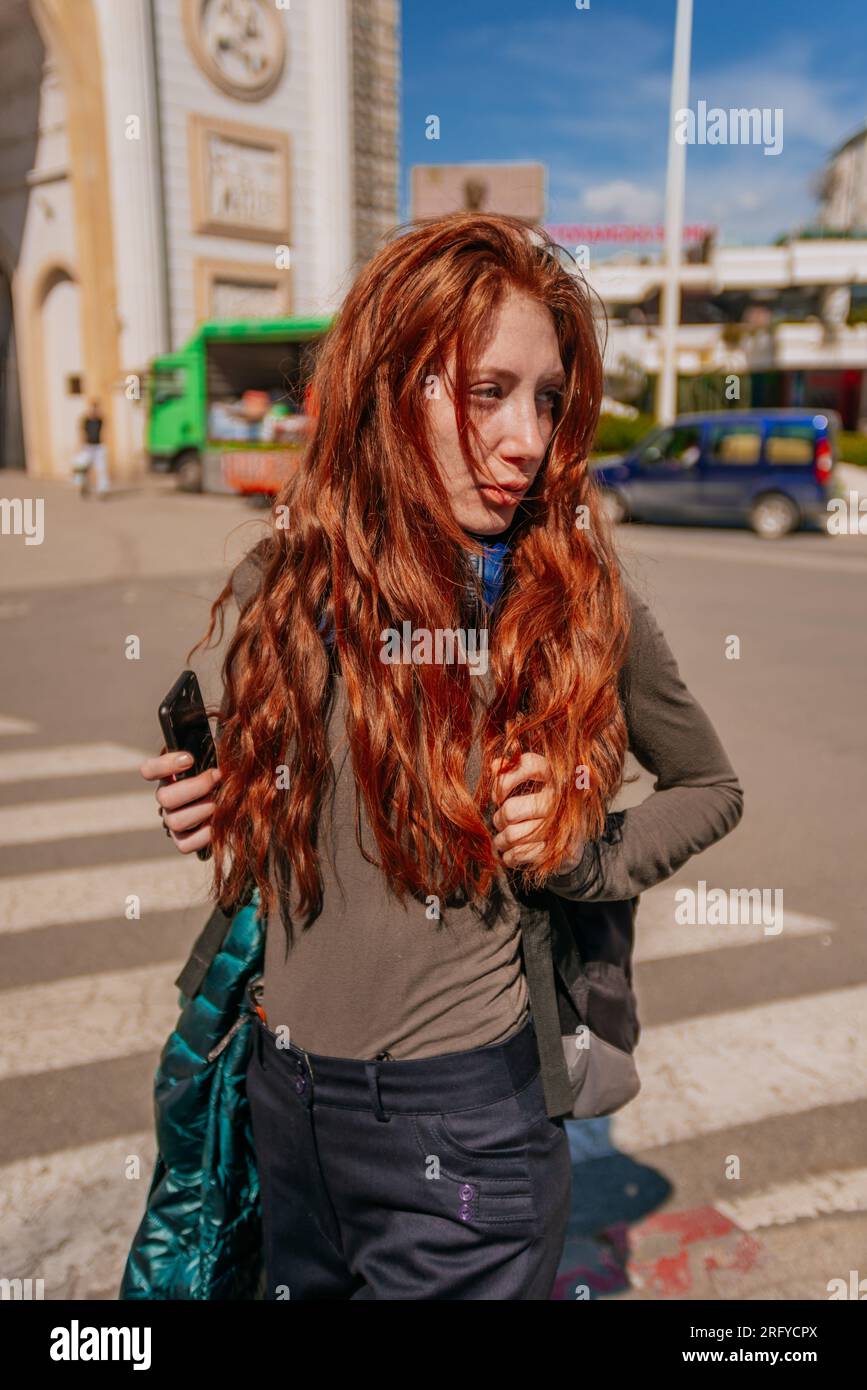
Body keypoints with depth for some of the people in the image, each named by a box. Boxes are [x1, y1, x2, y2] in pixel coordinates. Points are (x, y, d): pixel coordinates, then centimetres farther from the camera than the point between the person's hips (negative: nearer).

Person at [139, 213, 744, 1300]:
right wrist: (206, 807, -9)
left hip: (464, 1111, -3)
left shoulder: (578, 598, -13)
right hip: (285, 1092, 4)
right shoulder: (281, 582, -6)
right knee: (300, 1283, 27)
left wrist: (589, 861, -13)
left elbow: (712, 785, 3)